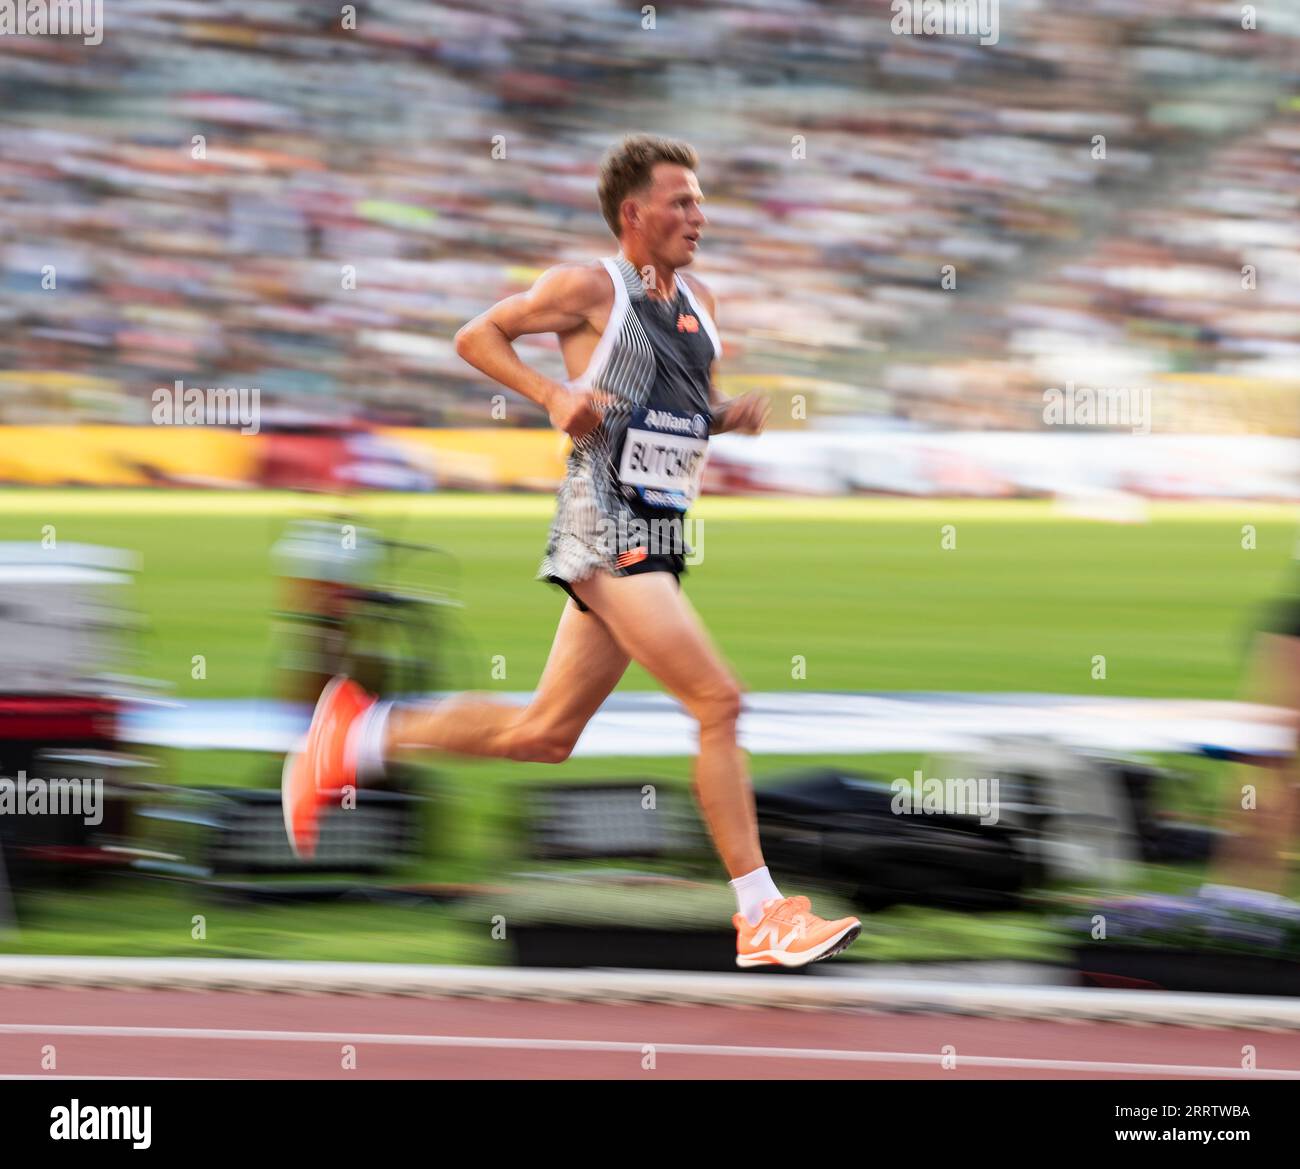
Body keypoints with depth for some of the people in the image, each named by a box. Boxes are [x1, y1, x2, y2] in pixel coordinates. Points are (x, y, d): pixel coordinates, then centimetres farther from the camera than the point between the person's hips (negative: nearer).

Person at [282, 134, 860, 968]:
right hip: (606, 529, -8)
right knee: (718, 701, -14)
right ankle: (761, 917, -12)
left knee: (546, 733, 11)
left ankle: (362, 736, 23)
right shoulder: (590, 289, -6)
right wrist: (554, 395, -12)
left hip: (660, 537, 8)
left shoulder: (700, 303, 15)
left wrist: (732, 415, 6)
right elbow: (477, 337, 1)